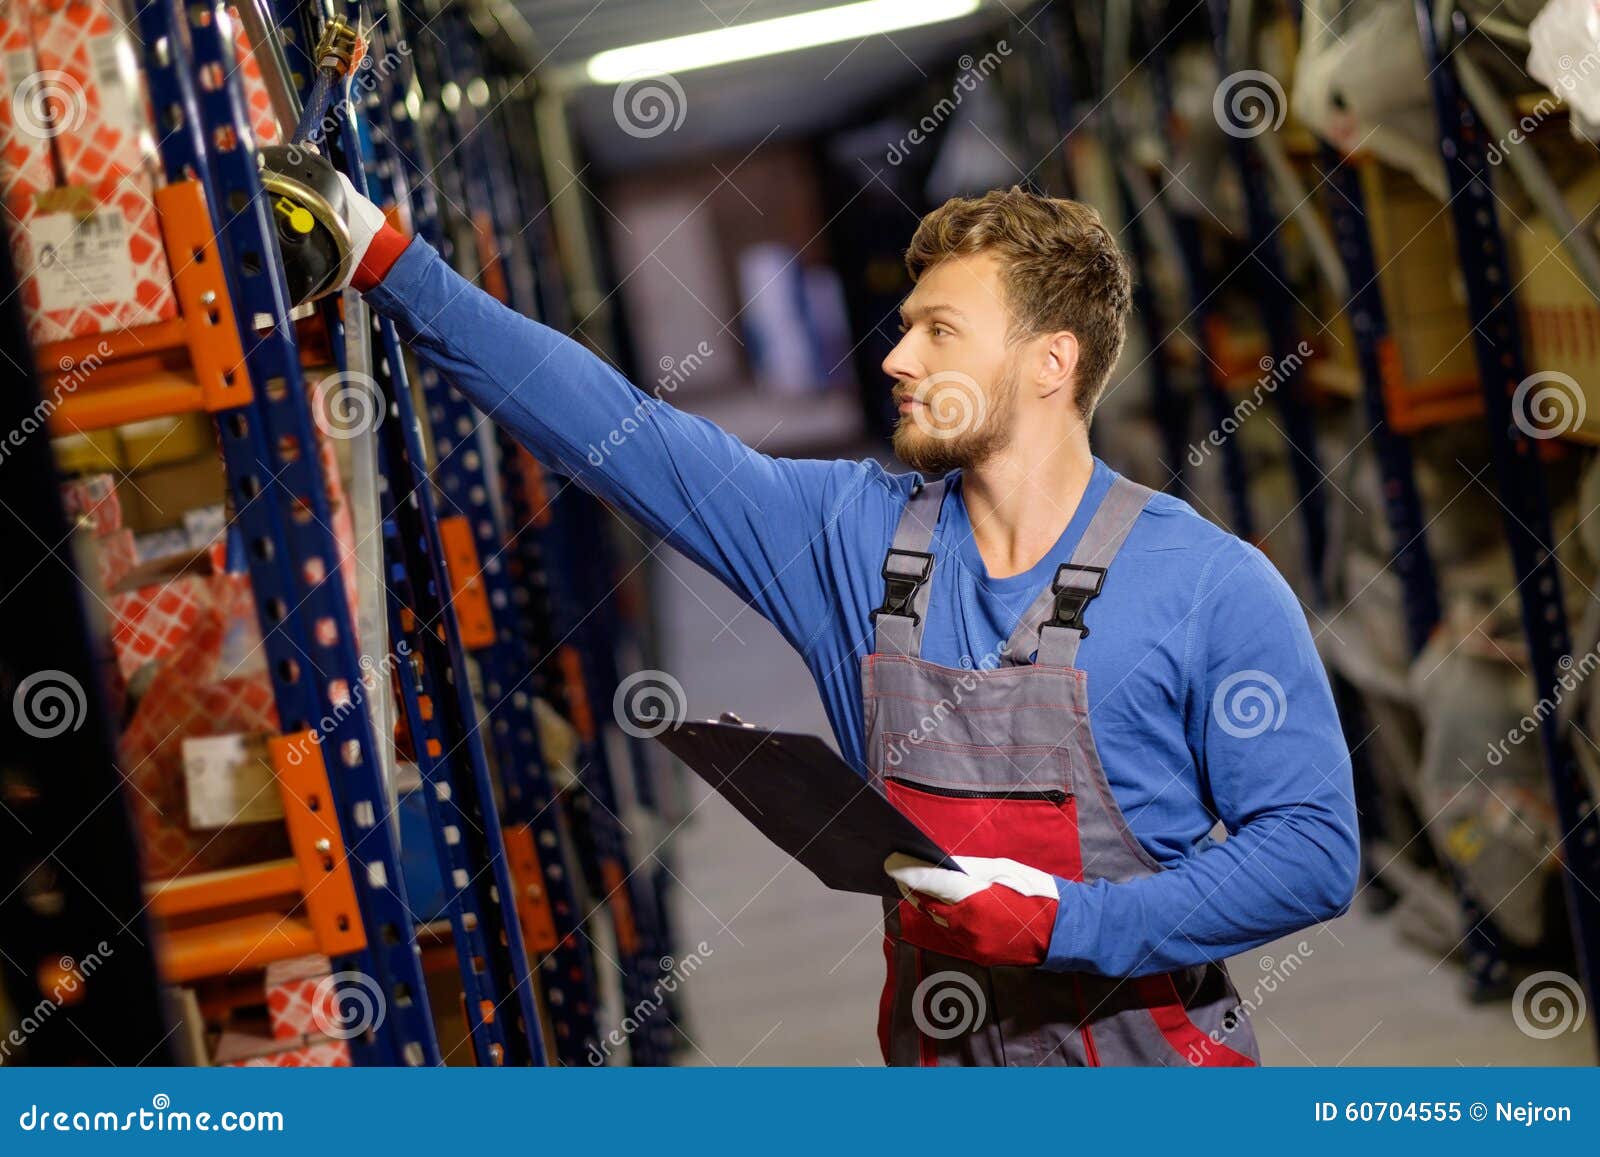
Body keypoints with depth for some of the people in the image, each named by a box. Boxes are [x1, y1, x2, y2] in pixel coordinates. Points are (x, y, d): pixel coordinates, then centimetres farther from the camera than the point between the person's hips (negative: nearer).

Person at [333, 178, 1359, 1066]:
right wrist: (390, 264, 1)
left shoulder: (1211, 586, -9)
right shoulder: (853, 533, 3)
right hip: (936, 1053, 4)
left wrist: (1067, 923, -19)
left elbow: (1312, 851, -11)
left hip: (1143, 1060, -4)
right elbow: (616, 434, 4)